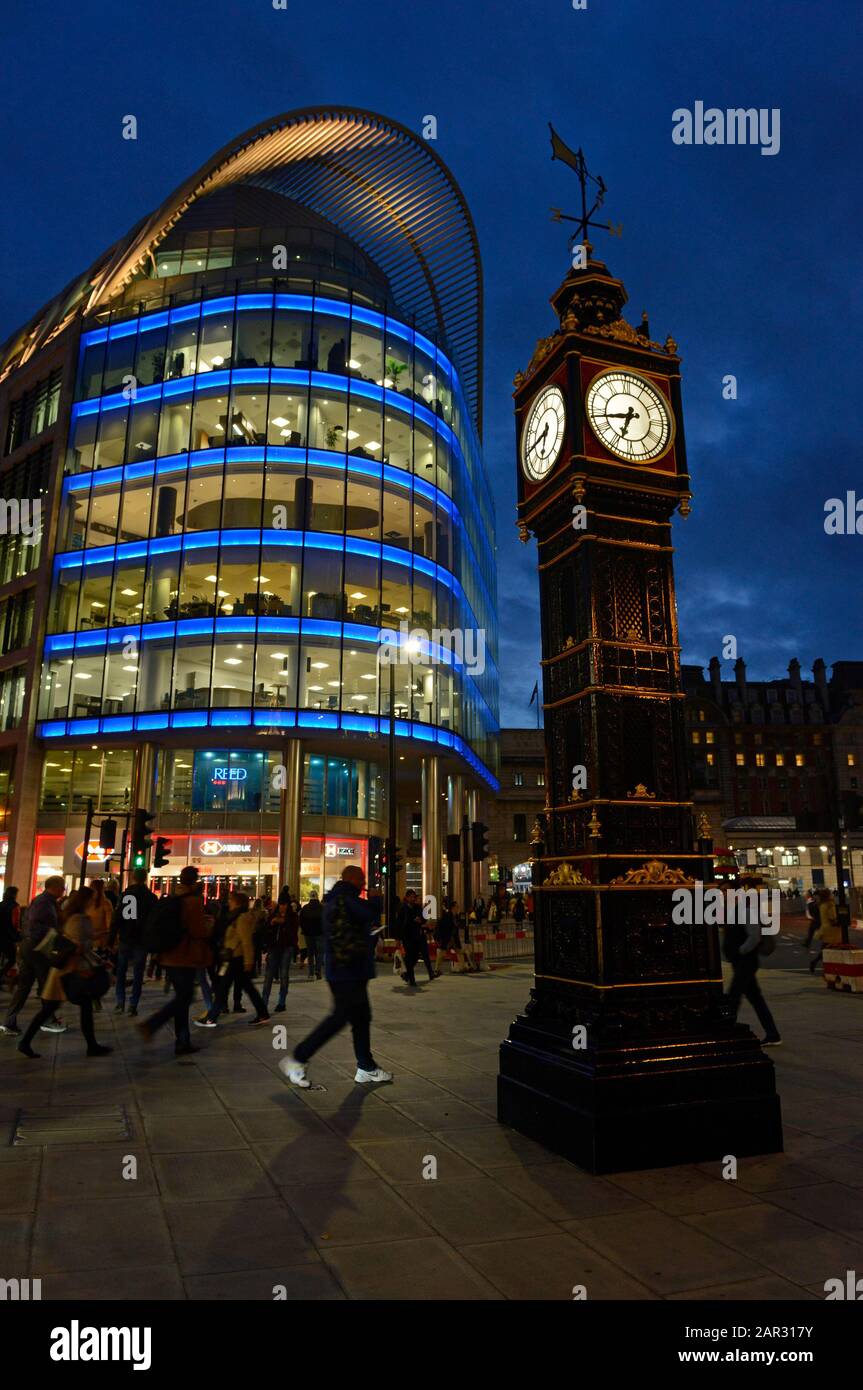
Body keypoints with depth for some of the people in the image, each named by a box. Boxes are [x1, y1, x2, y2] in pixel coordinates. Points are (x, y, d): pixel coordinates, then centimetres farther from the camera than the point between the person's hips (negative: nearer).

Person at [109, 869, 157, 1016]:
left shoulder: (124, 895, 2)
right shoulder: (151, 897, -3)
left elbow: (116, 919, 2)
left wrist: (111, 940, 6)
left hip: (125, 939, 2)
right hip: (141, 940, -2)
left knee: (121, 971, 16)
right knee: (138, 974, 4)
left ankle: (120, 1003, 12)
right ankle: (133, 1005, 0)